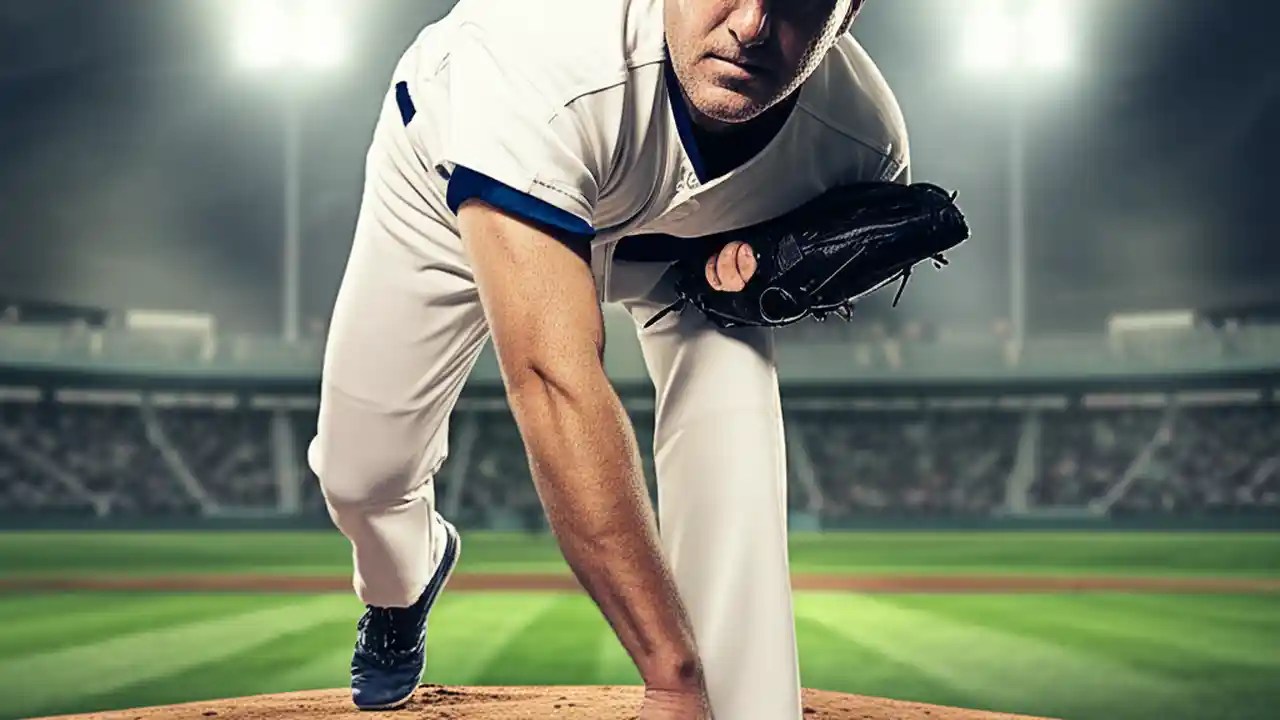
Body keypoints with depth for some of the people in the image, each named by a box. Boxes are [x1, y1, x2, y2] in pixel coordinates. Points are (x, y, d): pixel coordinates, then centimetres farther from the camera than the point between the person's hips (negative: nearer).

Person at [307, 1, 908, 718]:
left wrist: (763, 252, -31)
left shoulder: (867, 142, -33)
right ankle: (403, 583, 43)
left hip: (674, 226, 2)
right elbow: (552, 379, -54)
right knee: (360, 476, 4)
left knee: (735, 433, -24)